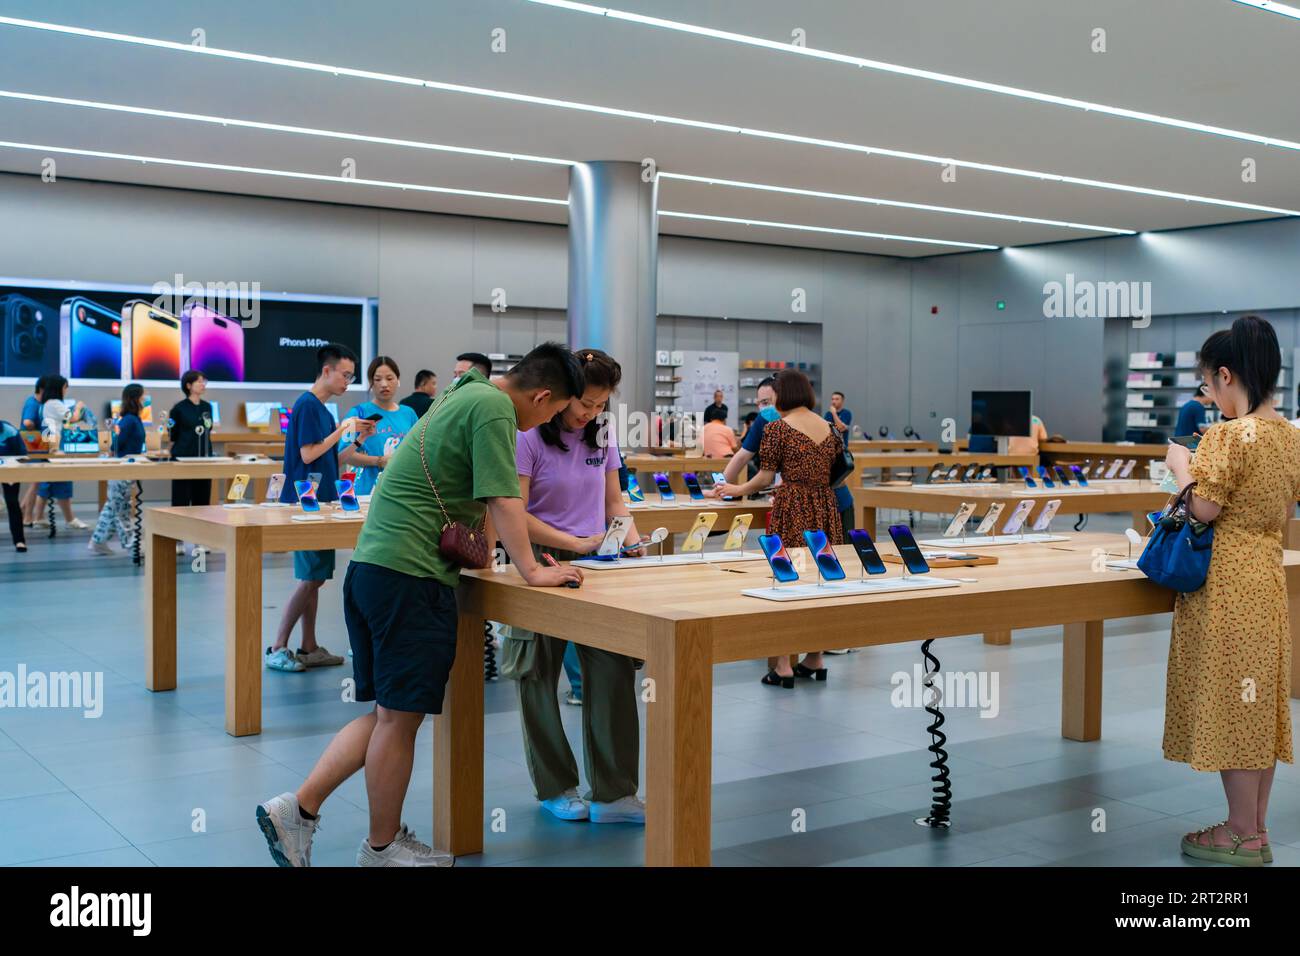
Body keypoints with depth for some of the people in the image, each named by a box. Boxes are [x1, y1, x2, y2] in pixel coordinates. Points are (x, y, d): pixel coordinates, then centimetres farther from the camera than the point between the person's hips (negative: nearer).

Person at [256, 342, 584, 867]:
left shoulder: (467, 394, 19)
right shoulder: (494, 407, -11)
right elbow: (502, 501, -14)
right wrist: (531, 570, -6)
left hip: (370, 566, 10)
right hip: (410, 575, -10)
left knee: (389, 713, 15)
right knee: (400, 716, 3)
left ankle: (298, 808, 13)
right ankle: (382, 847, 17)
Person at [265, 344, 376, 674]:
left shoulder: (321, 408, 16)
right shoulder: (307, 405, -12)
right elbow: (308, 454, -19)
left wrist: (358, 438, 8)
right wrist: (342, 430, -12)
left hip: (319, 502, 9)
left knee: (314, 578, 10)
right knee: (310, 578, -8)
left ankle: (309, 649, 15)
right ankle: (278, 648, -1)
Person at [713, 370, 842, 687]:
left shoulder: (777, 428, -6)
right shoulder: (828, 427, 11)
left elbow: (766, 476, -4)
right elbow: (834, 472, 15)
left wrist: (737, 490, 12)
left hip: (791, 509, -5)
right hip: (824, 507, 5)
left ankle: (784, 666, -1)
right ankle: (814, 658, 21)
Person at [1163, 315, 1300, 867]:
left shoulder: (1227, 435, -18)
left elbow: (1205, 508, -17)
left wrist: (1182, 466, -3)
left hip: (1226, 584, -8)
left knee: (1231, 703, 1)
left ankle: (1243, 835, 10)